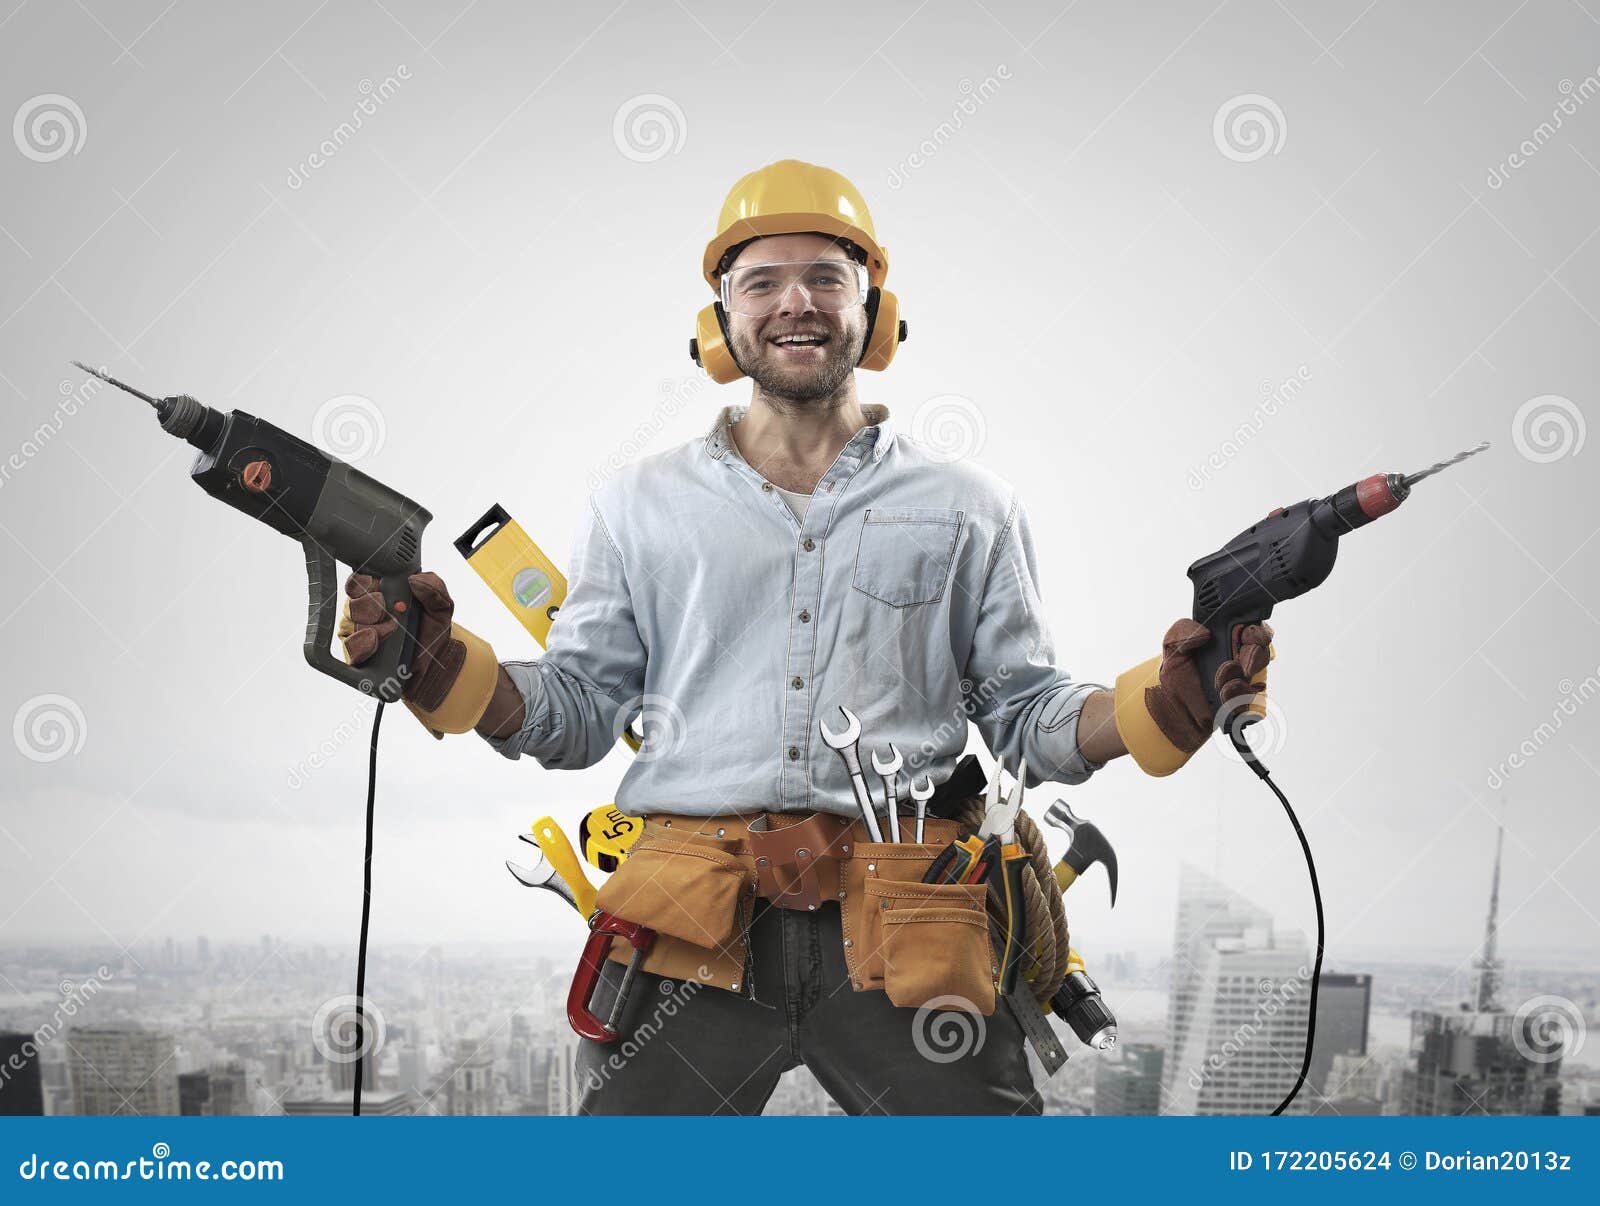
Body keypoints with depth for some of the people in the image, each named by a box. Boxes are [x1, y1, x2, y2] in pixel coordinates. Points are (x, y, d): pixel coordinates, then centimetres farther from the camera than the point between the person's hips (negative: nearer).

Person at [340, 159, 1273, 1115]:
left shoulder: (970, 509, 12)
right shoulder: (640, 506, 13)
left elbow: (1025, 718, 12)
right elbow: (578, 713, 12)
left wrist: (1166, 704, -6)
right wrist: (439, 665, -5)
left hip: (903, 930, 0)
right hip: (692, 931, 1)